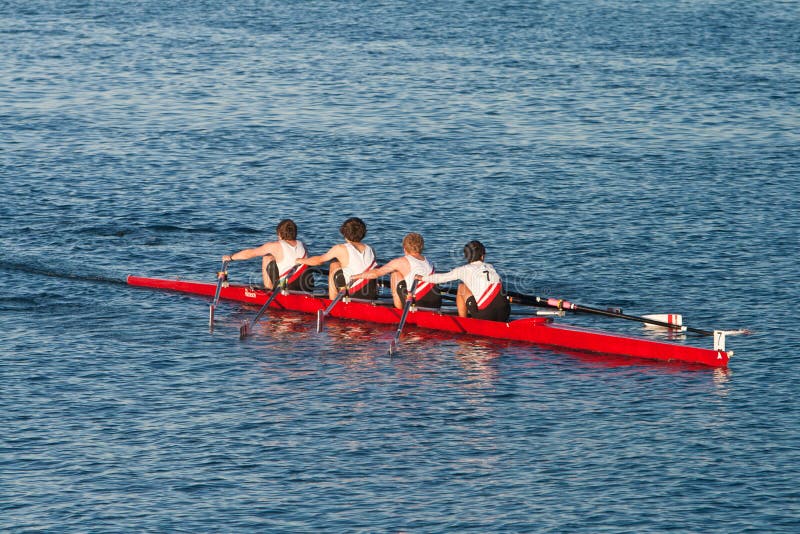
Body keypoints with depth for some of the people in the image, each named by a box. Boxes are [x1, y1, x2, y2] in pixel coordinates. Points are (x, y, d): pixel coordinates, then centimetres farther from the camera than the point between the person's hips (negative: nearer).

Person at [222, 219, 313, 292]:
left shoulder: (275, 246, -7)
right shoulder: (301, 245, 5)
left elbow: (249, 253, 0)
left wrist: (230, 257, 15)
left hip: (288, 289, -5)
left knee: (267, 258, 12)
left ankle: (268, 287, 21)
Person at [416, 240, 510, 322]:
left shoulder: (464, 270, 5)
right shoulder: (490, 267, 17)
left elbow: (442, 277, 14)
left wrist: (423, 278, 32)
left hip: (485, 316, -4)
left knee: (461, 287, 17)